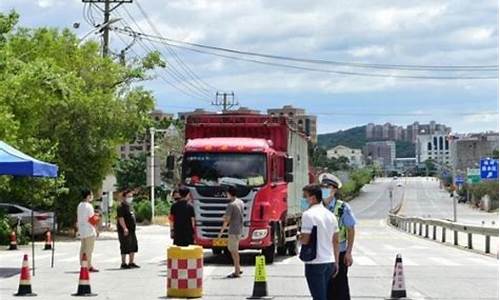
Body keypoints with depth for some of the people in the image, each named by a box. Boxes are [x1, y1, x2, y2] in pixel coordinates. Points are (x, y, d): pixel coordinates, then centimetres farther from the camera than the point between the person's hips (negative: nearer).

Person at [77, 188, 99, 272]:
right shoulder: (88, 206, -14)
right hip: (89, 231, -9)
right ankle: (89, 266, -4)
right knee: (89, 249, -5)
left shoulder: (80, 205, 13)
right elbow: (91, 219, -17)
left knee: (83, 248, 11)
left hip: (82, 230, 9)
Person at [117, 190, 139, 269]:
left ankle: (131, 263, 21)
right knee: (125, 248, -5)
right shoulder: (121, 207, -12)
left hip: (131, 230, 10)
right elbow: (120, 218, -22)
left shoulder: (129, 206, 18)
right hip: (125, 231, -10)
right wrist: (124, 228, -29)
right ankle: (123, 263, 2)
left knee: (133, 247, 12)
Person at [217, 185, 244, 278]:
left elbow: (227, 220, -17)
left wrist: (221, 231, -10)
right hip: (239, 229, 9)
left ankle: (237, 272, 3)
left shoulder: (231, 205, -18)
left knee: (234, 251, -1)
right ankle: (238, 269, 23)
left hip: (233, 231, -9)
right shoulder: (241, 202, 8)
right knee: (232, 249, 19)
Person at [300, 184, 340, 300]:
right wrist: (336, 262, 19)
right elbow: (336, 241, 14)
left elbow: (305, 240, -17)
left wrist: (299, 237, 5)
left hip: (315, 263, -7)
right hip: (330, 261, 7)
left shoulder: (308, 214, -13)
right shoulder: (330, 214, 11)